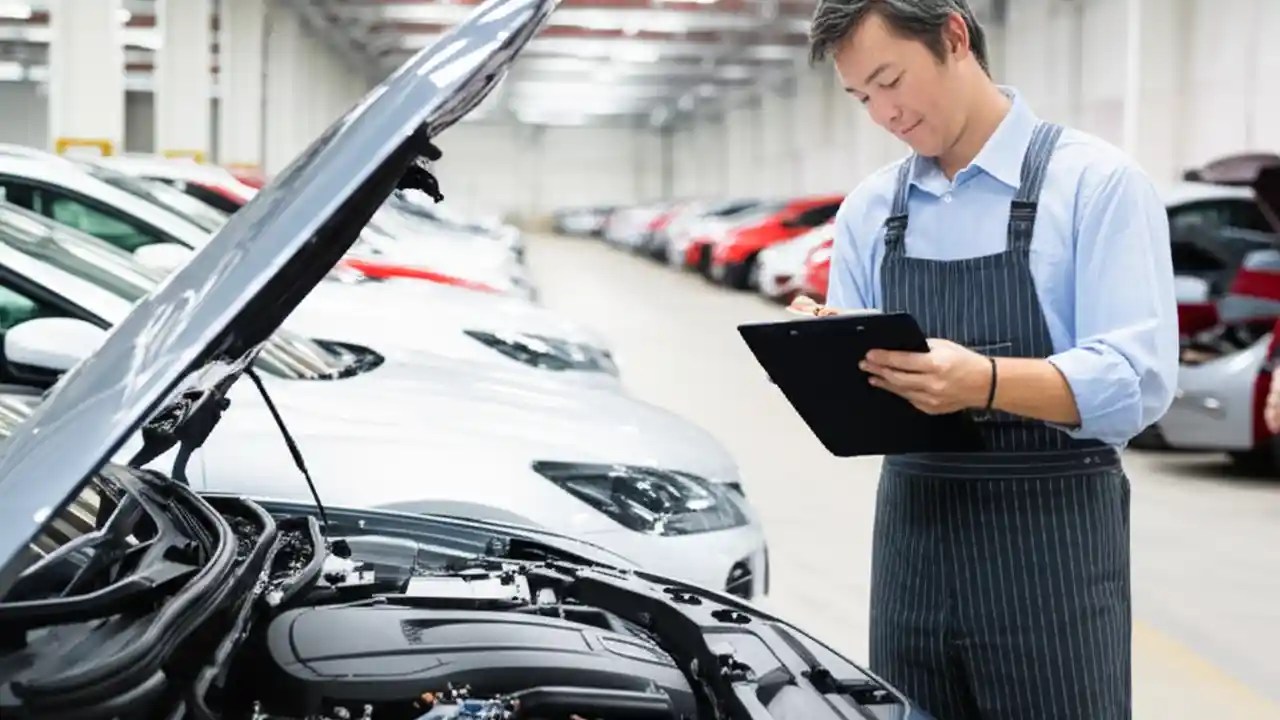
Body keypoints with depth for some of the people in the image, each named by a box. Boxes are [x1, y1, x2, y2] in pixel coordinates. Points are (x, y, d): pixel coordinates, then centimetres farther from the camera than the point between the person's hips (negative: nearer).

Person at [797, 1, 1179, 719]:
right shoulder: (870, 209, 9)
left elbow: (1138, 381, -16)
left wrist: (984, 382, -32)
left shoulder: (1097, 182, -7)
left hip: (1050, 550, -5)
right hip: (912, 537, 5)